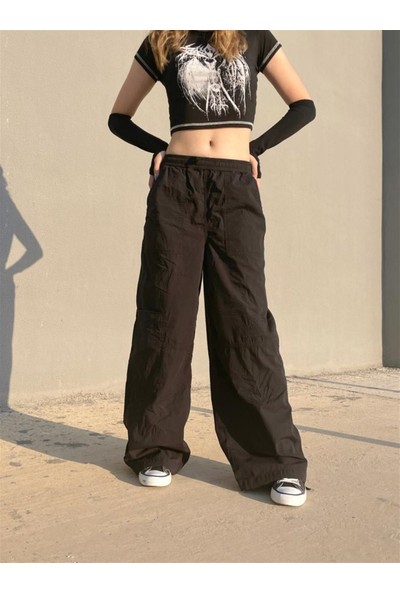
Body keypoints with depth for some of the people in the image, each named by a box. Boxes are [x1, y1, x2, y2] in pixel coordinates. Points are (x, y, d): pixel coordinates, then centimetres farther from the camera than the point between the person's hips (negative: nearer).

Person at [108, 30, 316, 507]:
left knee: (245, 317, -7)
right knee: (166, 315, 0)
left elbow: (303, 105, 15)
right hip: (176, 190, 1)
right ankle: (157, 449, 12)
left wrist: (256, 148, 5)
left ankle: (278, 462, -2)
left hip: (237, 190, 0)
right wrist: (161, 149, 5)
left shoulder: (254, 38, 15)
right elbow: (119, 117, 20)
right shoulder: (161, 43, 15)